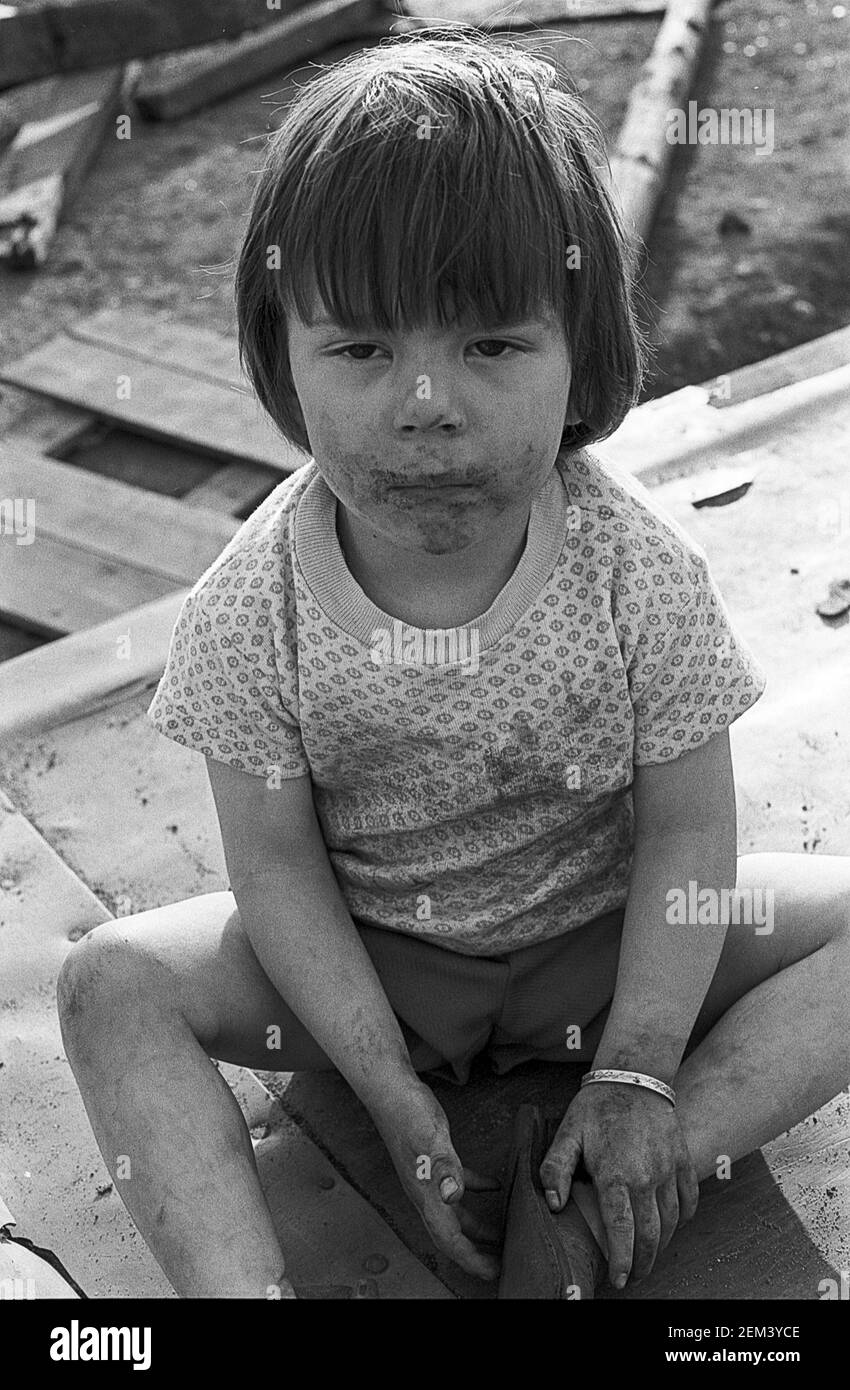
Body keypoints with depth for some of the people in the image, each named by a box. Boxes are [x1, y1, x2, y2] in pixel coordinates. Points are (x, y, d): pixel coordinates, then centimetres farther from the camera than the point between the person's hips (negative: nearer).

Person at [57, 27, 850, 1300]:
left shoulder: (642, 570, -21)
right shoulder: (254, 604, -20)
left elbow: (687, 828, -13)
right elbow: (278, 863, -13)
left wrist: (638, 1071, -19)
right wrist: (393, 1092, -16)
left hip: (596, 938, 1)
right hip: (366, 959, 0)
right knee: (112, 982, -18)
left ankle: (600, 1205, -20)